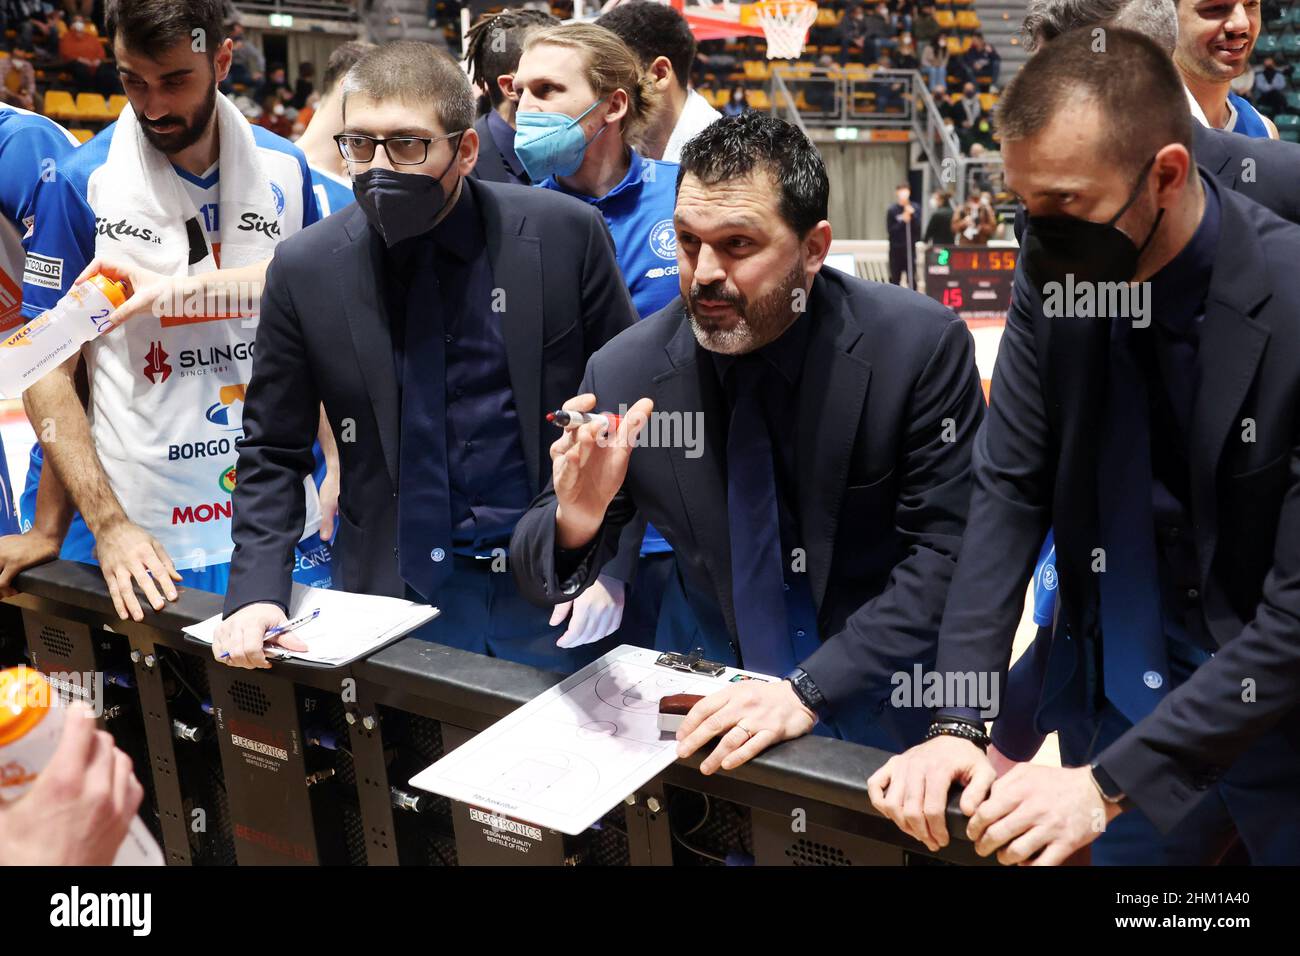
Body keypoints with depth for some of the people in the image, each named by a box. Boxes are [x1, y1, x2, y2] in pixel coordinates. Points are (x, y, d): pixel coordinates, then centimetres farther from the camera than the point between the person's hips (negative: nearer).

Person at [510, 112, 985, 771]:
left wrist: (811, 690, -24)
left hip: (888, 700, 1)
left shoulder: (922, 346, -15)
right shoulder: (622, 376, -11)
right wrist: (575, 523, -27)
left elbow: (946, 550, -13)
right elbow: (538, 576, -3)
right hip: (721, 689, 0)